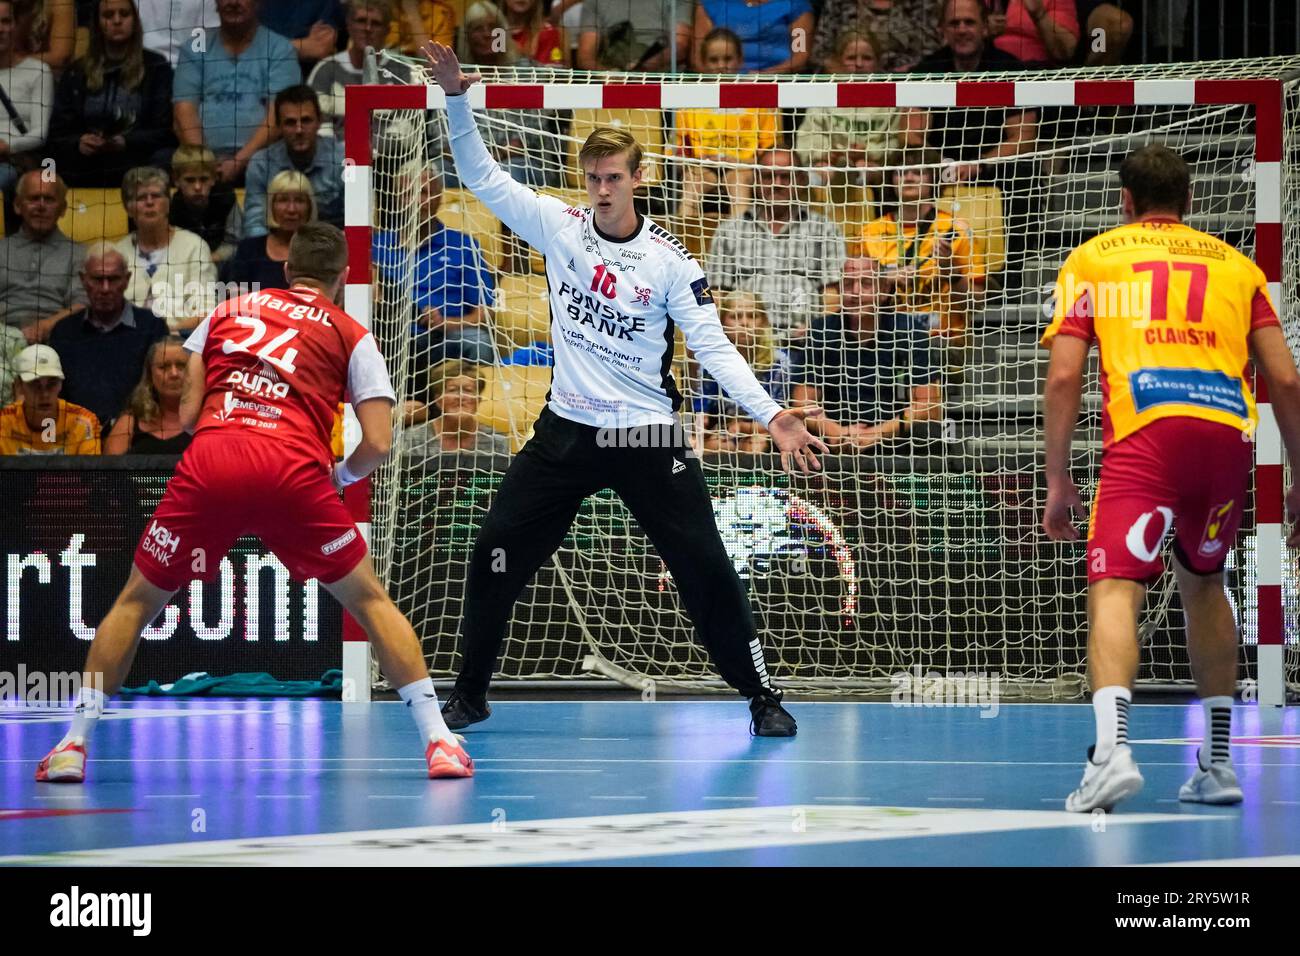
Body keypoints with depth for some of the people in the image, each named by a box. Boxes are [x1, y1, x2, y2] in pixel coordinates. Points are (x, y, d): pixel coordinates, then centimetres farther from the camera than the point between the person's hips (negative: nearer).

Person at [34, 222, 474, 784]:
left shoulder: (227, 311, 26)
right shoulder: (351, 336, 19)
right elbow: (378, 444, 9)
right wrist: (338, 478, 28)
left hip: (209, 462, 1)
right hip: (294, 470, -1)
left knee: (137, 601, 17)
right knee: (369, 601, 14)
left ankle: (74, 745, 9)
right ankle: (438, 742, 6)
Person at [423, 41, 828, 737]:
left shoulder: (669, 261, -7)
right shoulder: (559, 227, 0)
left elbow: (714, 347, -9)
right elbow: (482, 176, 1)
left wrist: (771, 415, -21)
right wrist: (457, 97, -12)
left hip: (648, 438, -2)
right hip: (566, 431, 2)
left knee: (705, 566, -7)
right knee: (495, 555, -2)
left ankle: (762, 696, 6)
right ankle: (470, 693, 13)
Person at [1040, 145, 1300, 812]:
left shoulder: (1091, 259, 18)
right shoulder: (1236, 265, 24)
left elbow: (1062, 377, 8)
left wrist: (1057, 483, 10)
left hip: (1146, 431, -3)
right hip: (1230, 431, 3)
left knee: (1115, 588, -12)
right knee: (1202, 581, 25)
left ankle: (1111, 745, -37)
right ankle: (1217, 763, 25)